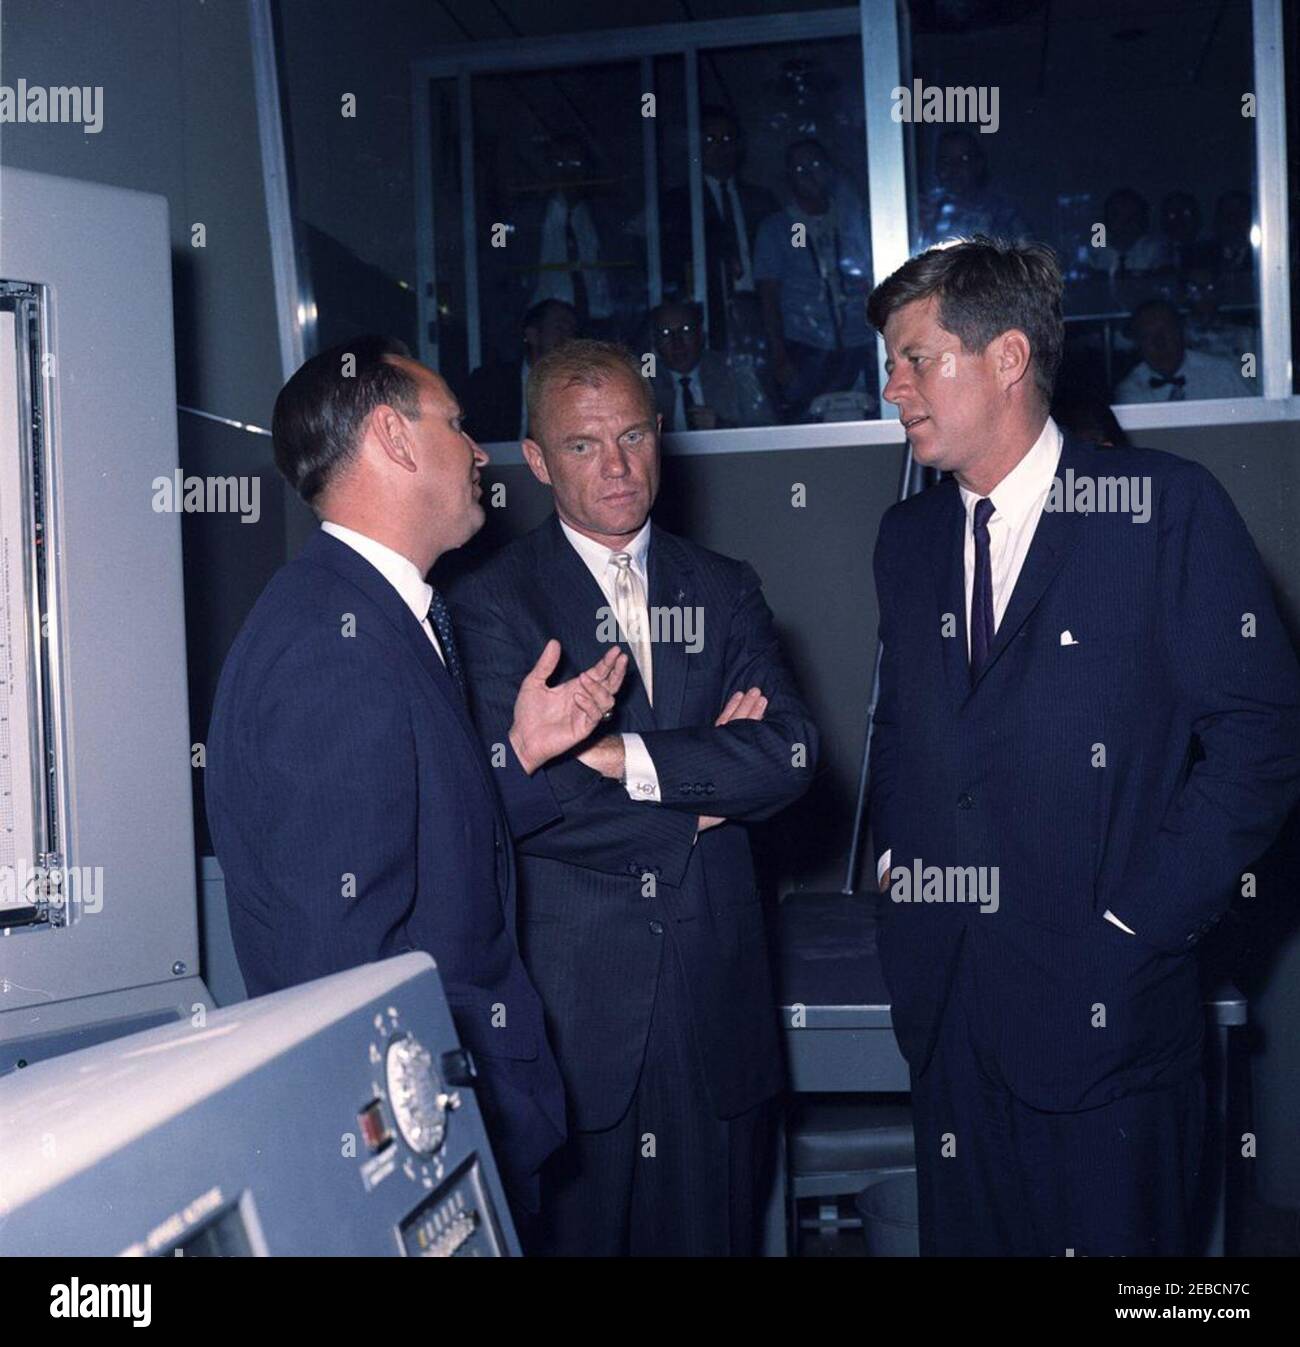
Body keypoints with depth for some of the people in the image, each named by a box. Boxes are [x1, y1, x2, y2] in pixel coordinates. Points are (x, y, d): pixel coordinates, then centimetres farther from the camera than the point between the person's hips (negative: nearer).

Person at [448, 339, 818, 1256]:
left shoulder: (725, 590, 10)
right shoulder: (493, 603, -3)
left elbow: (791, 755, -4)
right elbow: (519, 797, -16)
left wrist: (630, 757, -16)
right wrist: (704, 790, -8)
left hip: (716, 1000, 4)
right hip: (570, 1005, -3)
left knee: (716, 1231, 14)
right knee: (571, 1230, 7)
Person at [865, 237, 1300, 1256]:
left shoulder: (1165, 507, -8)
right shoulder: (909, 535, 10)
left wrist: (1138, 920, -13)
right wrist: (895, 857, 4)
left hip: (1104, 1004, -5)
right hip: (948, 1001, 5)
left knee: (1117, 1235, 7)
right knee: (966, 1231, 15)